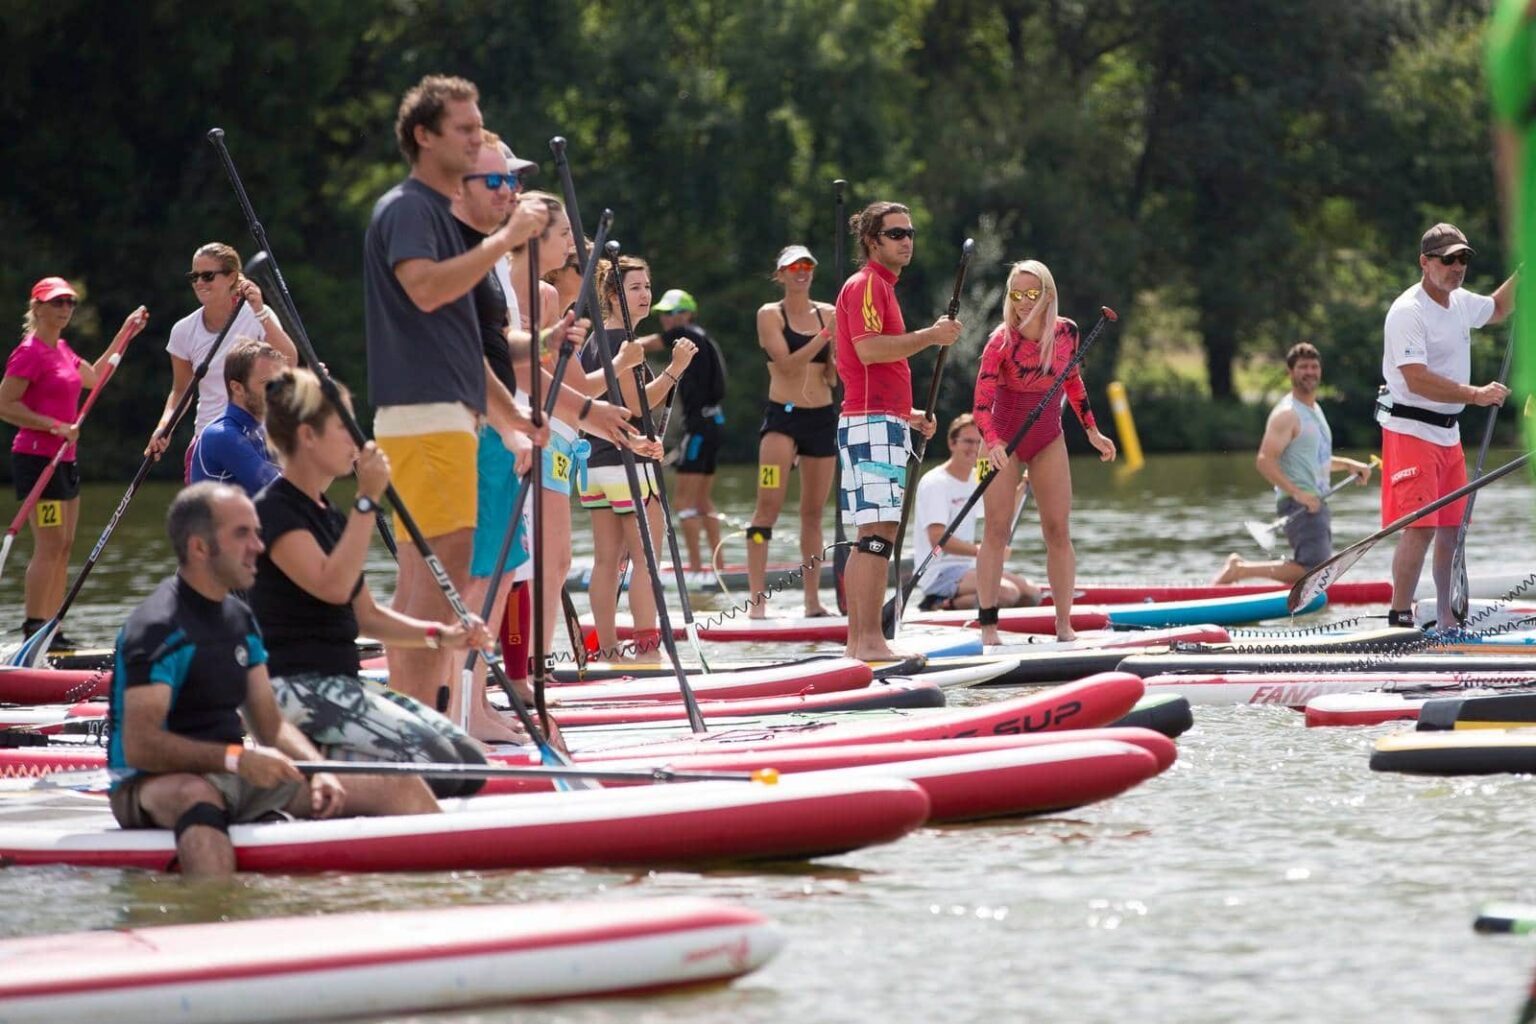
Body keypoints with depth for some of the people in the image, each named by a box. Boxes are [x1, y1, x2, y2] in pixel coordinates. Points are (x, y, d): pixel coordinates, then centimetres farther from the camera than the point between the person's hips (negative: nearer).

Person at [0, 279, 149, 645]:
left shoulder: (61, 350, 15)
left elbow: (94, 377, 31)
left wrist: (125, 333, 31)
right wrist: (53, 425, -21)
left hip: (64, 460, 10)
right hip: (37, 459, -10)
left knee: (63, 548, 8)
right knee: (49, 546, -13)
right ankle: (33, 628, -12)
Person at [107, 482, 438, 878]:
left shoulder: (240, 619, 14)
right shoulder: (159, 627, -15)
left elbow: (272, 727, 17)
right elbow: (139, 746, -24)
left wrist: (318, 770, -2)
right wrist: (237, 758, -29)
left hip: (237, 775, 9)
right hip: (156, 784, -9)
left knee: (402, 787, 3)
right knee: (196, 798, -46)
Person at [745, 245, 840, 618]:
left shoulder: (829, 314, 9)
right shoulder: (770, 315, -2)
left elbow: (833, 377, 8)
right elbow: (787, 364, -14)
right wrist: (826, 335, -19)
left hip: (822, 416, 4)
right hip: (783, 415, -4)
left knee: (813, 512, 8)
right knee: (769, 503, -14)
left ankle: (813, 598, 13)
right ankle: (758, 598, -16)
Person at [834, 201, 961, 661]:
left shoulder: (882, 287, 24)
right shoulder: (866, 284, -7)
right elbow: (868, 349, -22)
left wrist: (907, 414, 22)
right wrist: (931, 335, -18)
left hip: (882, 423, 11)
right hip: (871, 422, -11)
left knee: (871, 537, 8)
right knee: (878, 533, -15)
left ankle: (857, 641, 9)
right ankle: (870, 641, -20)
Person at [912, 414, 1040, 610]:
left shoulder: (976, 479, 15)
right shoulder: (935, 483, -12)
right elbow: (937, 539, -22)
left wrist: (1023, 486, 18)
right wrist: (981, 550, -27)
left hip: (969, 568, 9)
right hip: (941, 573, -9)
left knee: (1032, 594, -5)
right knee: (1008, 592, -28)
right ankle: (943, 605, -15)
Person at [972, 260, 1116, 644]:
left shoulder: (1066, 332, -7)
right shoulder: (1002, 341, -19)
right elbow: (982, 403, -24)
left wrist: (1092, 431, 13)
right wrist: (992, 445, -40)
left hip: (1048, 440, 3)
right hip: (1004, 441, -3)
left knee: (1058, 530, -1)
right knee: (996, 531, -7)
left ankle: (1064, 625, 2)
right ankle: (988, 625, -5)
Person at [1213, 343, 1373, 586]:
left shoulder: (1314, 410, 19)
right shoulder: (1287, 413, -11)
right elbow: (1265, 461, -21)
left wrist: (1348, 465, 19)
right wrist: (1297, 493, -29)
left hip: (1316, 502, 10)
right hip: (1298, 504, -10)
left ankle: (1241, 567, 15)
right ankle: (1240, 570, -11)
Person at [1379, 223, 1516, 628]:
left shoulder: (1461, 302, 10)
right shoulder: (1408, 312, -17)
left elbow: (1497, 309, 35)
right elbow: (1417, 381, -26)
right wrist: (1475, 394, -28)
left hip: (1448, 433, 9)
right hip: (1410, 431, -9)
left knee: (1452, 529, 11)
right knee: (1419, 528, -16)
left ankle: (1447, 623, 20)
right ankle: (1399, 621, -13)